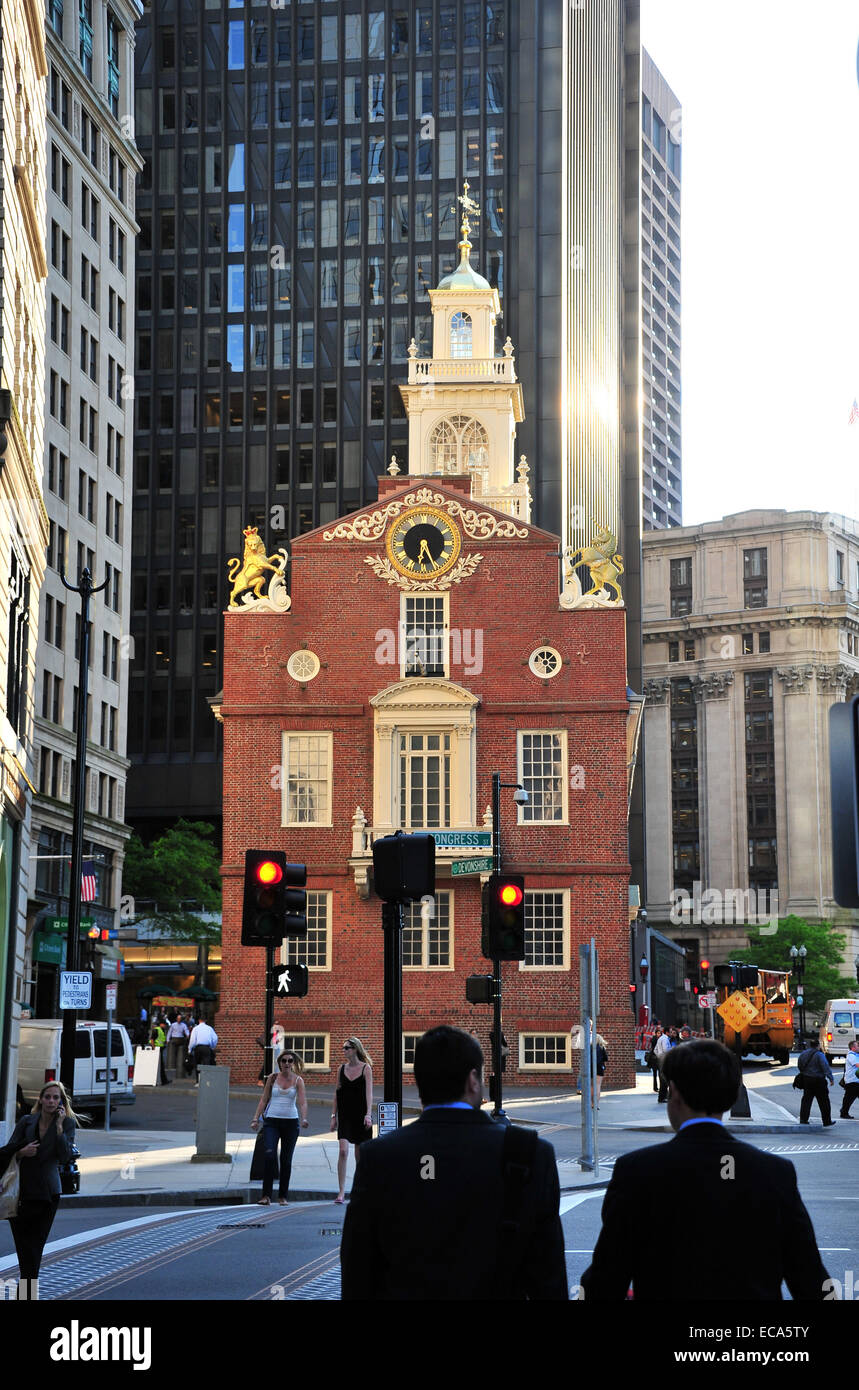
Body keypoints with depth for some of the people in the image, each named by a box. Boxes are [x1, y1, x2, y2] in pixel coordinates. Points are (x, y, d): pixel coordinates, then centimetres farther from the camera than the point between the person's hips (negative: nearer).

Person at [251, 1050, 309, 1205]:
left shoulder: (297, 1080, 2)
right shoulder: (273, 1078, 5)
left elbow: (302, 1101, -9)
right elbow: (264, 1099, 9)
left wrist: (304, 1119, -26)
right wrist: (256, 1118, 2)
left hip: (291, 1122, 0)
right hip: (272, 1121, 0)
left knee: (286, 1160, 5)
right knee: (270, 1155, -17)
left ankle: (283, 1196, 15)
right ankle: (266, 1195, -17)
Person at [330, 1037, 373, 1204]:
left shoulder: (365, 1068, -2)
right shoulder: (342, 1069, 8)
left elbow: (369, 1093, -8)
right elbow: (337, 1093, 11)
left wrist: (368, 1114, -18)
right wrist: (333, 1116, 8)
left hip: (360, 1114, -2)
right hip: (345, 1114, 2)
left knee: (360, 1154, 6)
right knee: (343, 1151, -12)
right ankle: (341, 1192, -15)